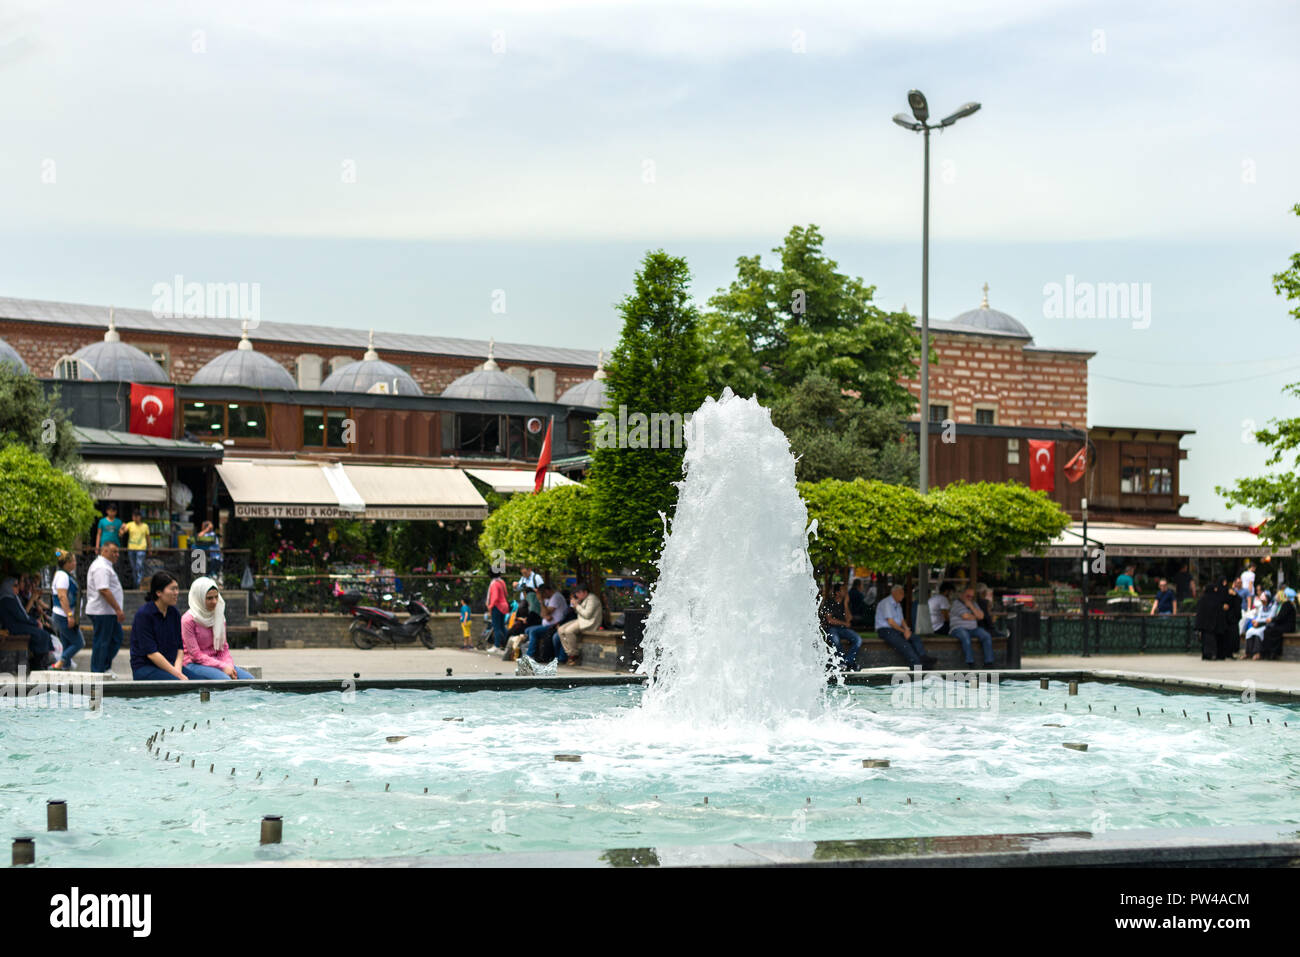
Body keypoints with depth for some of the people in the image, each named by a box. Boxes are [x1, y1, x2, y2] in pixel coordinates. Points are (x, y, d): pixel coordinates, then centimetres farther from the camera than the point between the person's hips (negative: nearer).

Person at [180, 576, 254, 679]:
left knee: (249, 679, -16)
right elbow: (195, 654, -13)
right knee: (225, 680, -33)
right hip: (194, 664, -6)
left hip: (216, 661, 7)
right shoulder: (188, 620, -11)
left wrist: (229, 665, -7)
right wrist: (222, 667, -19)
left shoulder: (219, 616, 9)